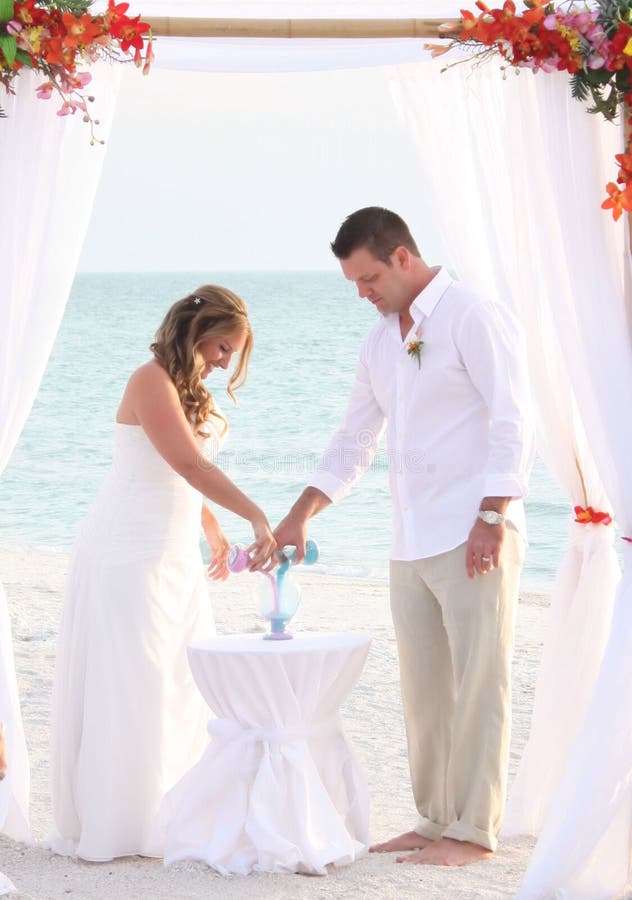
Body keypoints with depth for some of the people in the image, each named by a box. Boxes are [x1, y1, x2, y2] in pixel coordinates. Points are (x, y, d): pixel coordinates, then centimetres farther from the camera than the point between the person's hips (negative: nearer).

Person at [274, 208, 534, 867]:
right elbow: (353, 441, 21)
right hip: (411, 542, 8)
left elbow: (513, 422, -12)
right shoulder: (380, 342, 17)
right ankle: (434, 820, 18)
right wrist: (298, 517, 11)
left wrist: (492, 518, -18)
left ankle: (473, 830, 1)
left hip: (473, 538, -8)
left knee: (478, 684, -4)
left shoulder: (473, 319, -7)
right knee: (423, 688, 10)